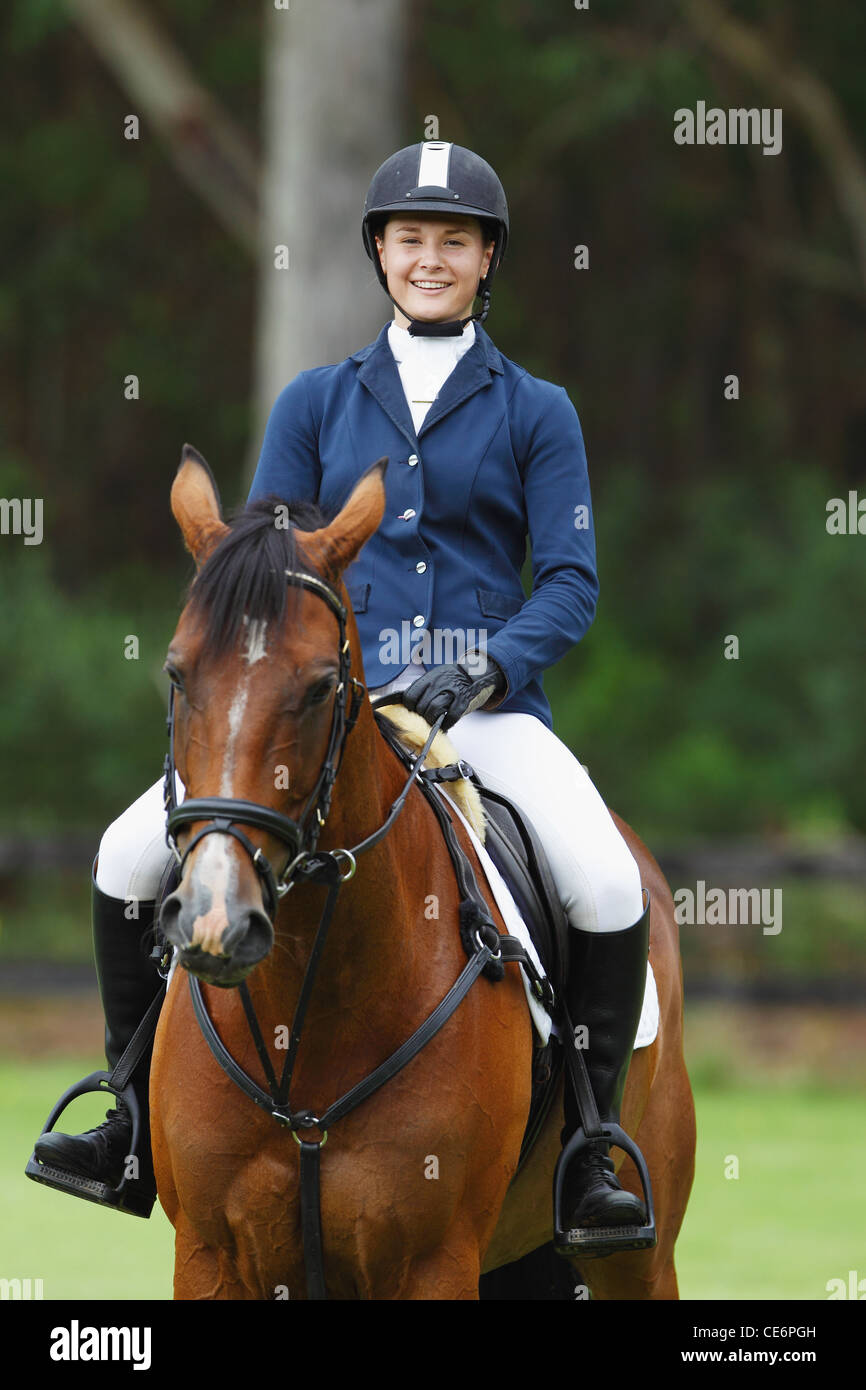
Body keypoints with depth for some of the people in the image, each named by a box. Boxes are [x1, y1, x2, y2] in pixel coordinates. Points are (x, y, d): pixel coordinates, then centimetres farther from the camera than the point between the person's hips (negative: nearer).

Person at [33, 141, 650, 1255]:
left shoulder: (534, 412, 8)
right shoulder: (315, 403, 13)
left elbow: (570, 581, 0)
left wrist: (484, 670, -18)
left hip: (486, 703, -2)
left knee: (610, 888, -29)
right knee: (128, 858, -14)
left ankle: (588, 1151, -12)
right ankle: (140, 1113, 5)